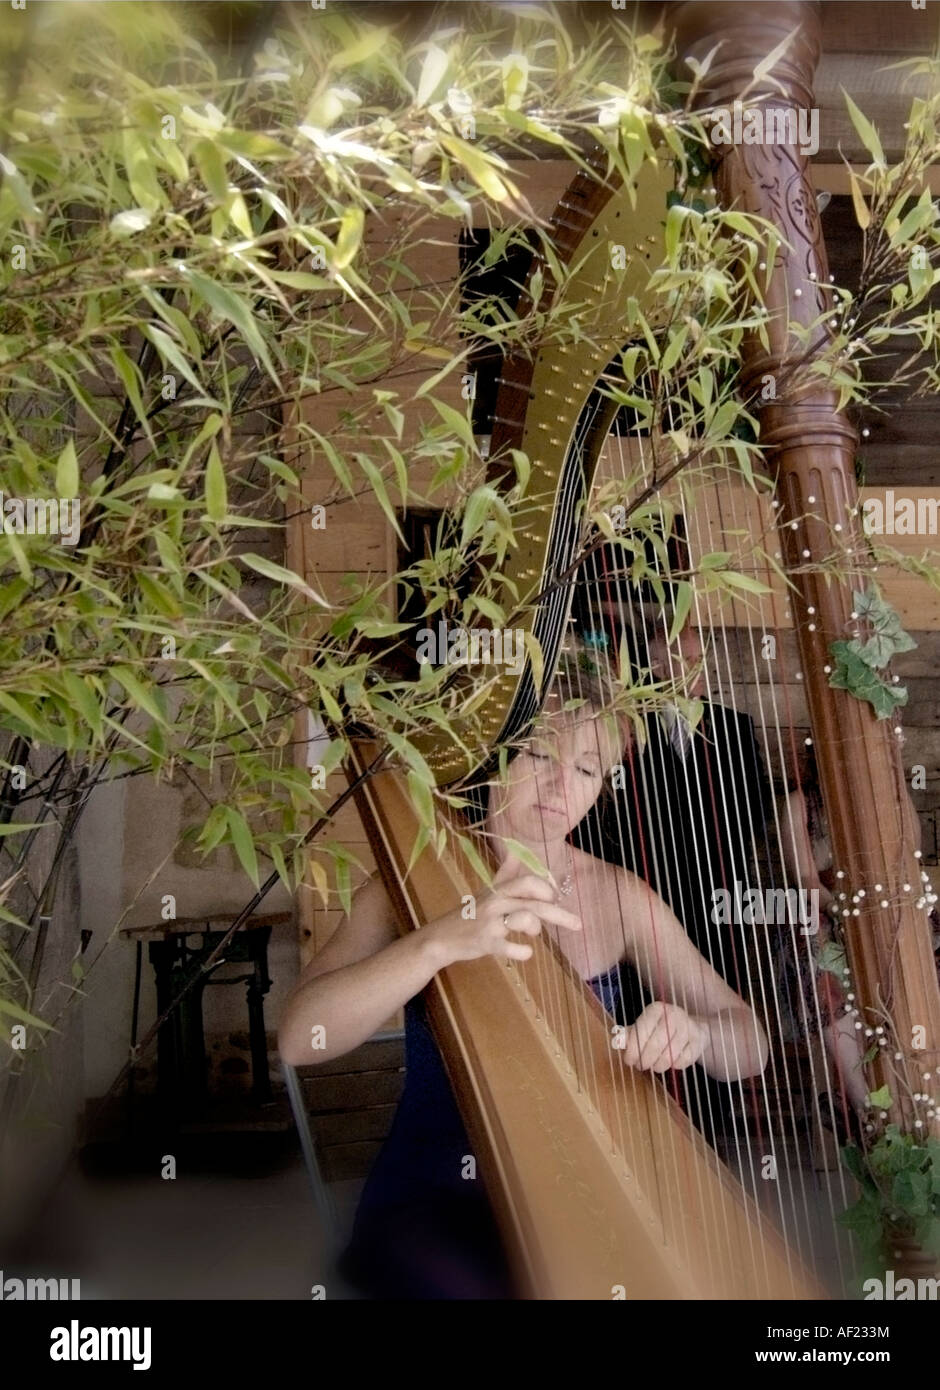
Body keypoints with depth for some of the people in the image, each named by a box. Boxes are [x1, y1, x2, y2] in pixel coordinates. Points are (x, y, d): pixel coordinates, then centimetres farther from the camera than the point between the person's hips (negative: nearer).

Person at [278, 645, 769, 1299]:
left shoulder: (620, 897, -1)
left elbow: (748, 1043, -3)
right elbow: (300, 1037, -22)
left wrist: (695, 1033, -27)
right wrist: (442, 940, -37)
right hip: (431, 1202, -3)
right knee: (468, 1283, -31)